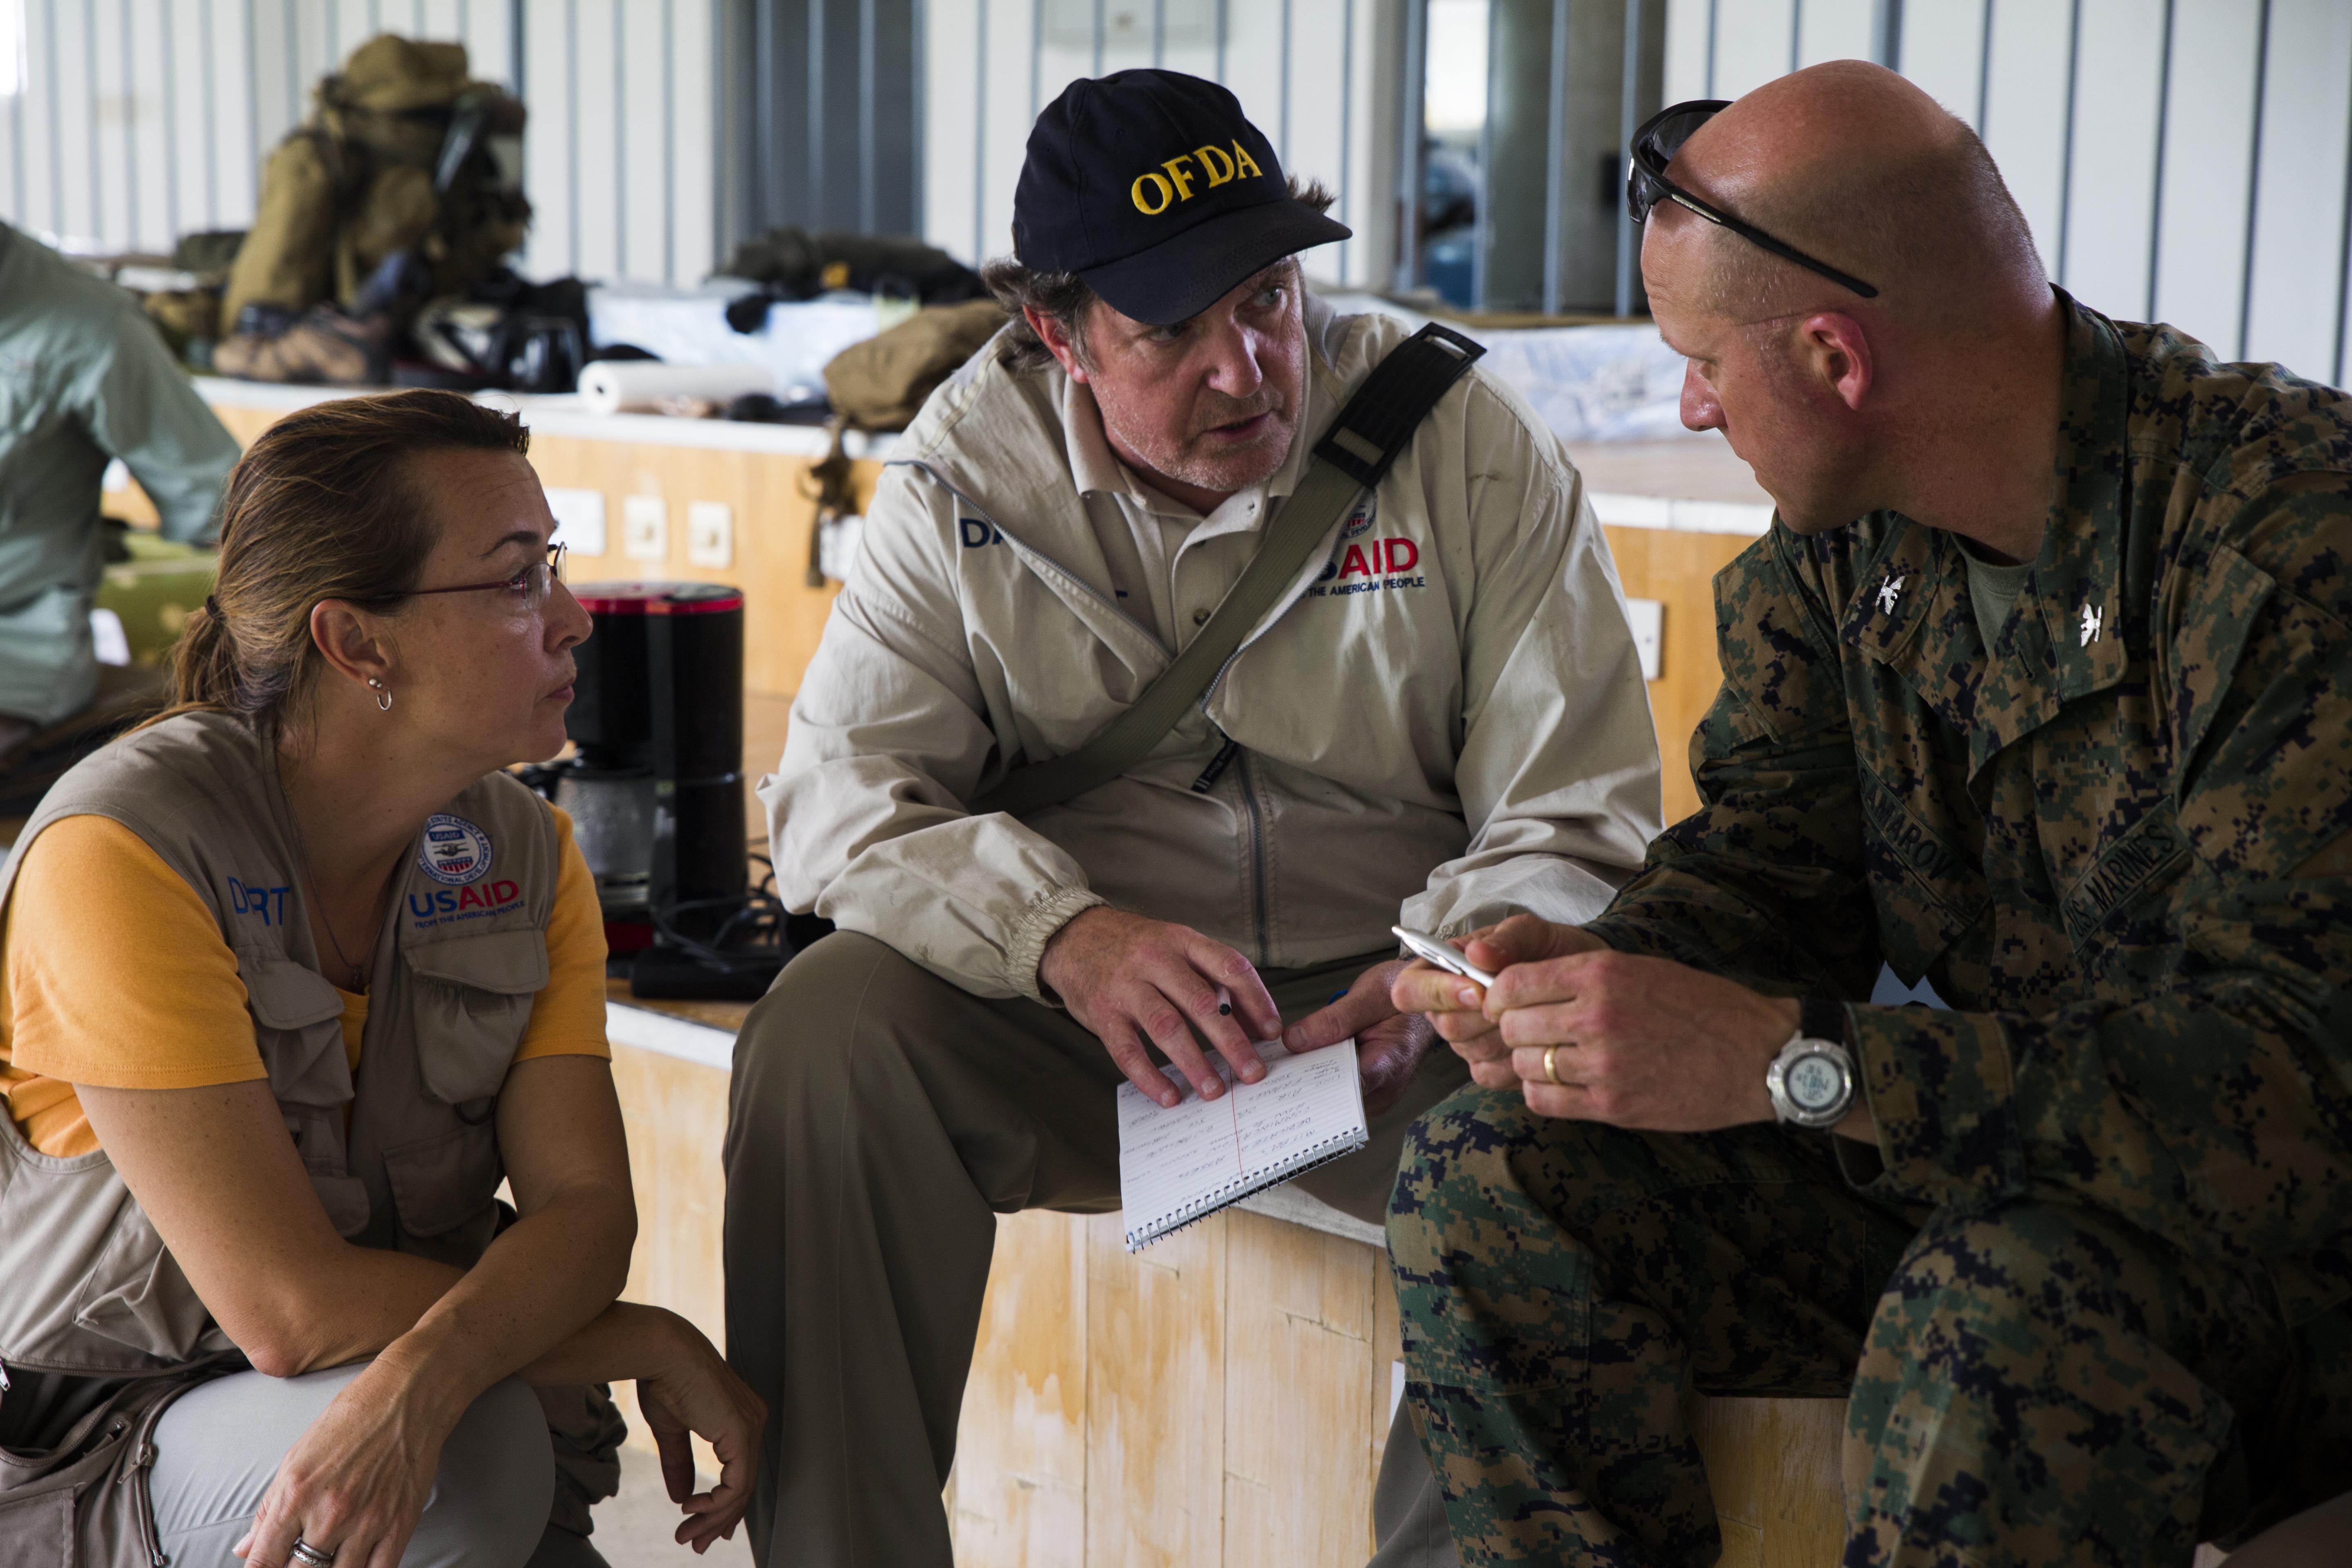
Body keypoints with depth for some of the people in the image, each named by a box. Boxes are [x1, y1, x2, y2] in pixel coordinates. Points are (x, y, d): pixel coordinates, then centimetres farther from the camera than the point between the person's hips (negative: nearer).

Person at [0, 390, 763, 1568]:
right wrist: (656, 1347, -18)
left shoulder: (526, 853, -1)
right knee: (471, 1460, -29)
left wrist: (421, 1377, -32)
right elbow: (287, 1305, -24)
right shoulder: (125, 850, -20)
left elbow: (585, 1206, -11)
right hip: (99, 1429, -4)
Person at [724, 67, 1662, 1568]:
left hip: (1380, 1011, -1)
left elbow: (1576, 822, -5)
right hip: (1063, 1017, 1)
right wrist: (1064, 933, -28)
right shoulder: (966, 478, 0)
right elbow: (844, 795, -9)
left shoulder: (1472, 448, -4)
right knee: (826, 1033, -25)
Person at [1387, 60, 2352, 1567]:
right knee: (1484, 1184, -8)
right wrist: (1599, 969, -19)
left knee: (1998, 1319, -38)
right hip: (1976, 1171, 7)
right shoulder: (1837, 541, 0)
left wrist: (1793, 1060, -38)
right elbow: (1771, 860, 5)